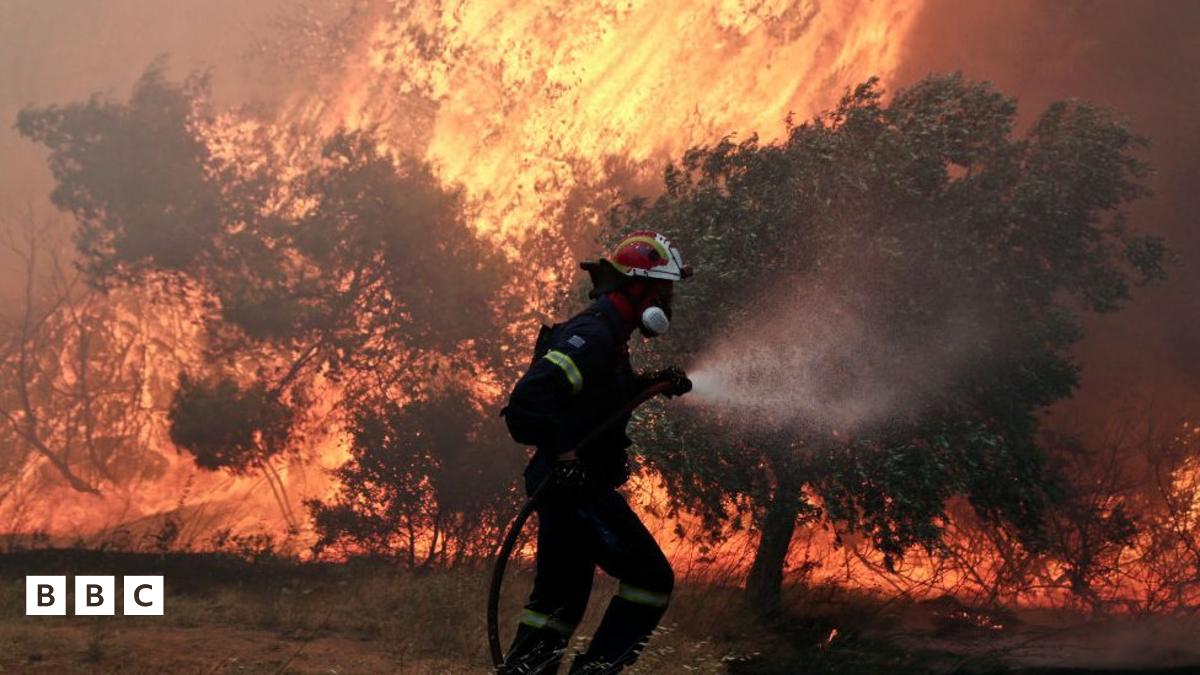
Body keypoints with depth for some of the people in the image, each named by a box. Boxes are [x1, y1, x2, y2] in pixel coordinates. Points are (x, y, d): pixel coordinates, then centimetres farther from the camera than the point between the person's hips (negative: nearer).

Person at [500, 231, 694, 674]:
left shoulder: (607, 335, 16)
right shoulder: (593, 335, -17)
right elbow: (531, 397, -27)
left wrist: (653, 383, 19)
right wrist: (563, 451, -32)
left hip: (571, 483, 11)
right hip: (575, 485, -11)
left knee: (561, 596, 15)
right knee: (651, 578, -7)